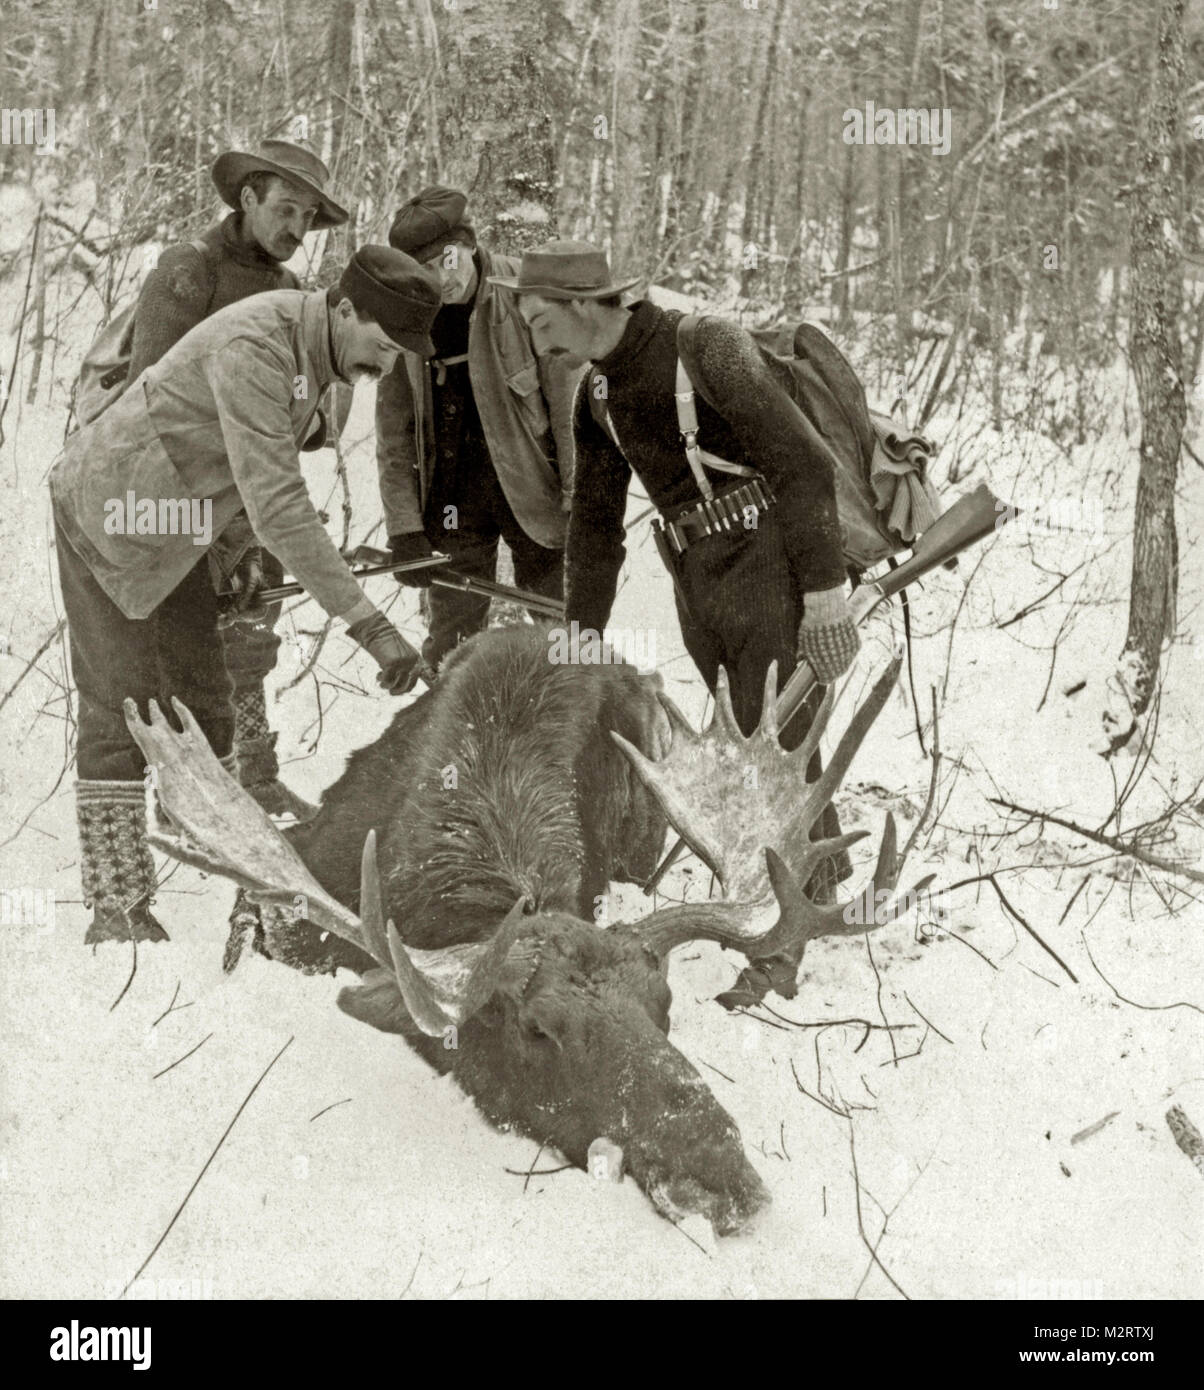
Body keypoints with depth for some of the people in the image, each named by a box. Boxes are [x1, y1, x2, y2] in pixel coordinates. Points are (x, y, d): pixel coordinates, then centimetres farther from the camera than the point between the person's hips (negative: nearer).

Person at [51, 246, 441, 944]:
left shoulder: (313, 338, -4)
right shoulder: (254, 347, -34)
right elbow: (277, 505, -39)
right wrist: (369, 624, -40)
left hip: (170, 519, 9)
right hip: (107, 512, -9)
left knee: (203, 690, 10)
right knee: (125, 708, -7)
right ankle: (117, 907, -1)